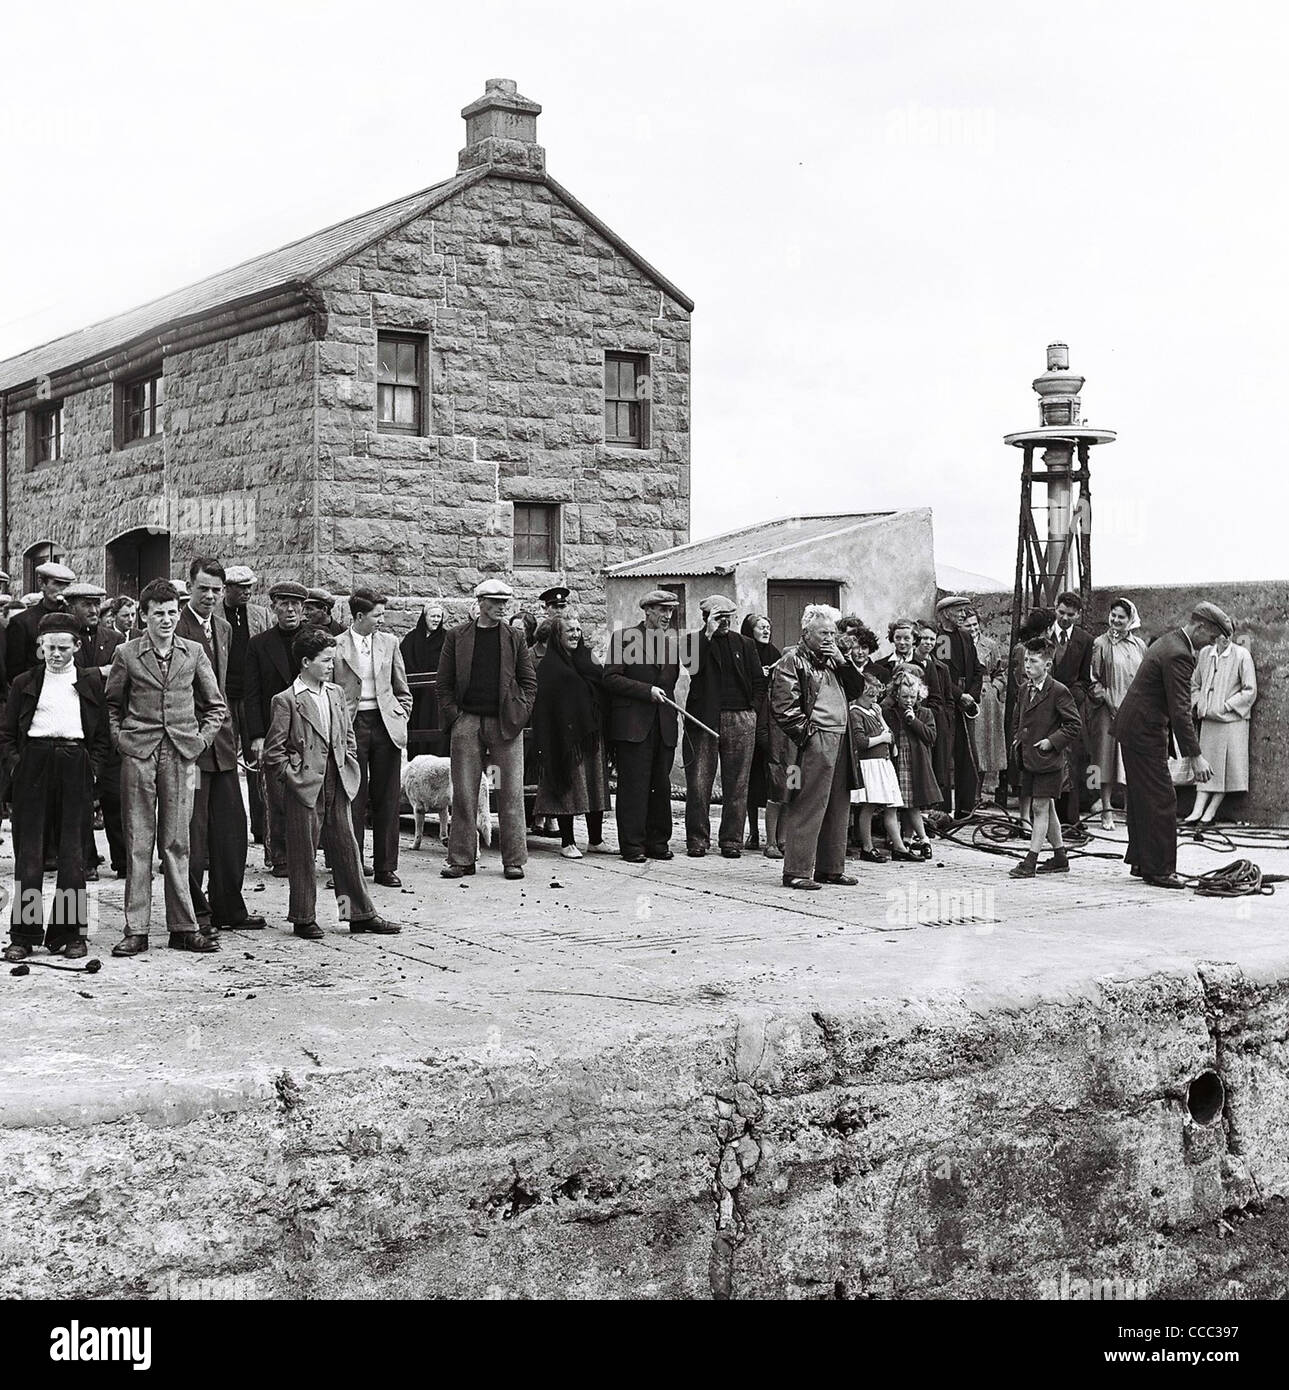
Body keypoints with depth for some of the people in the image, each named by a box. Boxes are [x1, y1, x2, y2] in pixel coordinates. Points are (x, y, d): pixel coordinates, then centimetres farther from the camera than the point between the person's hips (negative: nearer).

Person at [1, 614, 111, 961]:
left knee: (72, 851, 1)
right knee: (29, 849, -1)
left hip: (75, 766, 0)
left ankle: (68, 933, 7)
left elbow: (102, 732, 12)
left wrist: (92, 765, 0)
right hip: (34, 763, 0)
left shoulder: (91, 682, 13)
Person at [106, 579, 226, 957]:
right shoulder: (126, 655, 5)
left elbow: (216, 706, 16)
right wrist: (120, 738, 1)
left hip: (181, 755, 1)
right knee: (138, 843, -1)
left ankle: (183, 928, 9)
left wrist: (201, 739, 4)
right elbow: (111, 705, 14)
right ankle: (135, 930, 3)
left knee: (177, 842, 4)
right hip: (139, 754, -1)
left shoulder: (193, 653, 9)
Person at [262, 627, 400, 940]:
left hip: (338, 785, 6)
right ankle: (303, 919, 12)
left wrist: (350, 769, 11)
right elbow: (273, 751, -7)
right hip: (305, 788, -5)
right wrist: (293, 777, -8)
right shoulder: (286, 700, -7)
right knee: (303, 854, 2)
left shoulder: (336, 693, 11)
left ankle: (361, 914, 15)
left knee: (347, 849, 9)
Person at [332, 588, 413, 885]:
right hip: (351, 725, -3)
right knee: (354, 798, 0)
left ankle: (386, 867, 9)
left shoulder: (389, 642, 10)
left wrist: (401, 718, 8)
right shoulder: (335, 646, -1)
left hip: (385, 723, 3)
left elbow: (402, 690, 18)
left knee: (387, 799, 3)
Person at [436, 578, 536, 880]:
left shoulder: (514, 638, 8)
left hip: (505, 723, 0)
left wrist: (520, 713, -3)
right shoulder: (457, 637, 7)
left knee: (510, 793, 0)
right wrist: (453, 716, -3)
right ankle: (461, 859, 8)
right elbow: (444, 682, 7)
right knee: (463, 793, 2)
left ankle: (514, 860, 6)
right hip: (467, 721, 0)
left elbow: (529, 681, 9)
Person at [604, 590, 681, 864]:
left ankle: (658, 842, 13)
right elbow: (611, 678, -7)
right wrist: (647, 690, -13)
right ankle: (632, 845, 0)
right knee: (634, 786, -5)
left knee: (661, 786, 6)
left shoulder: (673, 641, 16)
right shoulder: (624, 637, 0)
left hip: (664, 725, 5)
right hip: (633, 724, -5)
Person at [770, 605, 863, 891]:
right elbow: (783, 705, -11)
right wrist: (806, 732, -13)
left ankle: (831, 867, 19)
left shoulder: (833, 660, 21)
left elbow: (857, 689, 18)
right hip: (815, 742, -8)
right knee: (807, 808, -8)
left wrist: (842, 662, 5)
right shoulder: (792, 660, -4)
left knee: (838, 807, 11)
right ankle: (796, 871, -6)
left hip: (841, 739, 8)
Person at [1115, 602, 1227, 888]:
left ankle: (1141, 861, 24)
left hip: (1132, 726, 11)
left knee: (1142, 798, 16)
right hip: (1145, 732, -11)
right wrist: (1196, 756, -23)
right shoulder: (1179, 655, -20)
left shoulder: (1168, 642, 13)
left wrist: (1189, 751, 21)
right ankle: (1159, 870, -2)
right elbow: (1180, 711, -24)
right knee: (1161, 800, -6)